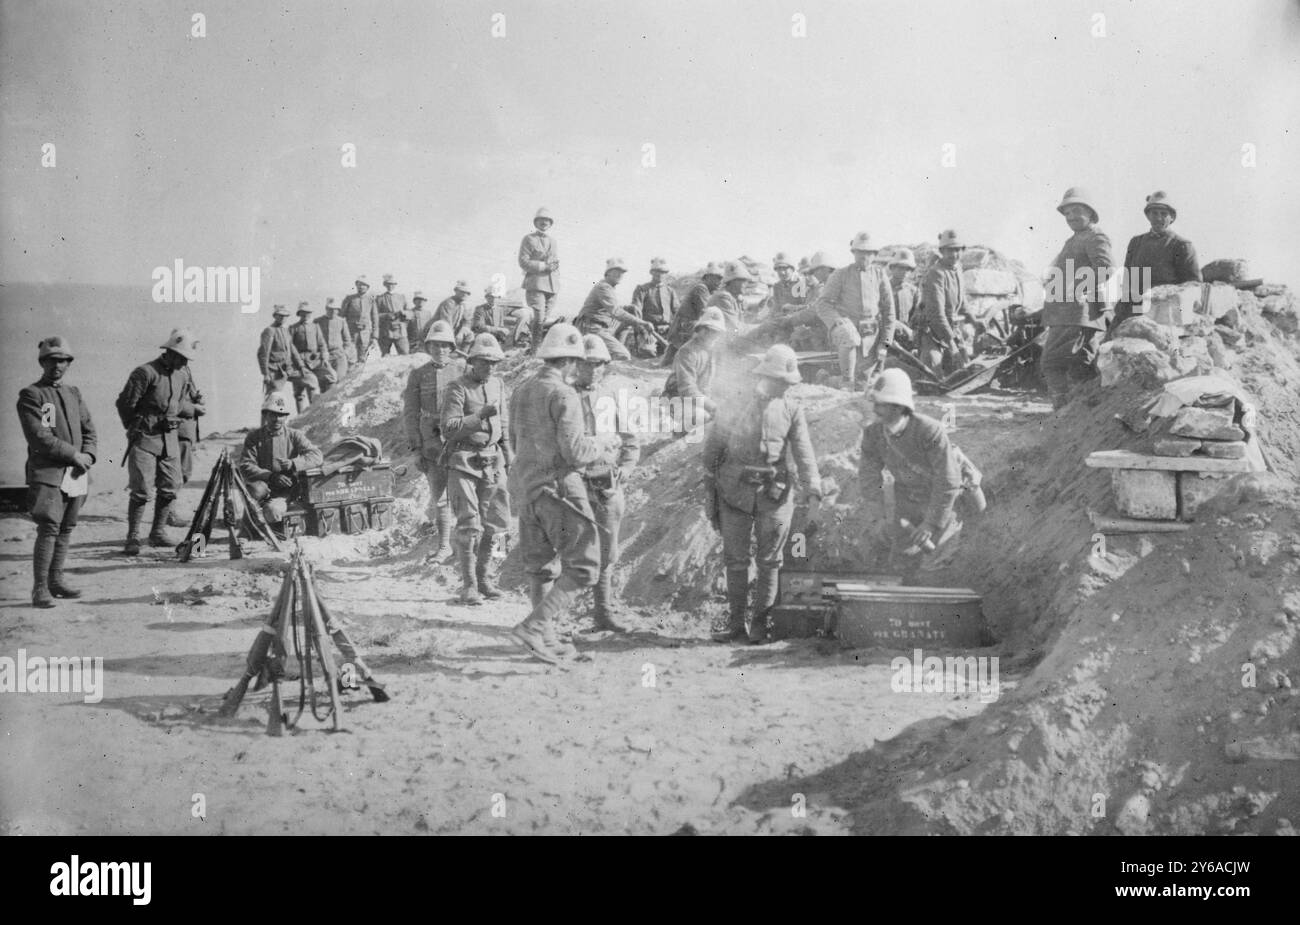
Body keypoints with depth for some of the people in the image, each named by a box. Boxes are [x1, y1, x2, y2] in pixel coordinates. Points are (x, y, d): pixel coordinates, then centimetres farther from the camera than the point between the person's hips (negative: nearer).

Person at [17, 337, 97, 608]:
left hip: (75, 473, 6)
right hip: (47, 473, -6)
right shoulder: (31, 395, -4)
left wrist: (88, 456, -4)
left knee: (66, 528, 10)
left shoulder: (74, 393, 17)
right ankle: (40, 588, -10)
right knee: (48, 529, -13)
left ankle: (56, 580, 21)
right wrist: (74, 455, -14)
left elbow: (89, 429, 16)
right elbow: (39, 437, -13)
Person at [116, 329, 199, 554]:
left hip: (170, 437, 6)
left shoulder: (183, 375, 7)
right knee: (142, 490, -9)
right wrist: (134, 428, 4)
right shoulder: (145, 373, -14)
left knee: (170, 487, 6)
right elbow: (124, 403, -9)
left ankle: (157, 532, 19)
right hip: (145, 438, -6)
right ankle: (132, 538, -3)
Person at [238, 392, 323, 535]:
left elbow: (317, 456, -12)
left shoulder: (294, 435, 0)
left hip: (287, 489, -1)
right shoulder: (254, 437, 0)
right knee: (256, 489, -34)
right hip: (266, 486, 1)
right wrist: (271, 477, -27)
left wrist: (293, 464, -31)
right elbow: (245, 467, -11)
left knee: (273, 510, -31)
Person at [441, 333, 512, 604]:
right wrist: (481, 415, -23)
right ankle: (468, 585, -3)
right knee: (469, 524, -8)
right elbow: (449, 429, -17)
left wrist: (506, 451, 20)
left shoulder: (498, 384, 11)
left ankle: (482, 578, 18)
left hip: (492, 460, 6)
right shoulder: (459, 388, -9)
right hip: (463, 461, -6)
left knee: (493, 522, 6)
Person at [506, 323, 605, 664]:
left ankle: (548, 639, 21)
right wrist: (596, 447, 1)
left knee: (541, 568, 16)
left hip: (525, 487, 9)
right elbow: (574, 452, -19)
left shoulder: (521, 393, 11)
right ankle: (533, 627, -12)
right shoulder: (563, 396, -14)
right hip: (559, 487, -8)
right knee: (582, 567, -3)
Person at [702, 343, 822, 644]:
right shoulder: (735, 405, 4)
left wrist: (813, 482, -26)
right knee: (736, 559, 2)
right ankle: (736, 623, 10)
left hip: (775, 493, 0)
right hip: (735, 491, 0)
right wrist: (709, 491, 5)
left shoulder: (792, 410, 5)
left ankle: (760, 623, 11)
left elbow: (803, 450, -8)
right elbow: (713, 449, 8)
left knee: (769, 561, 2)